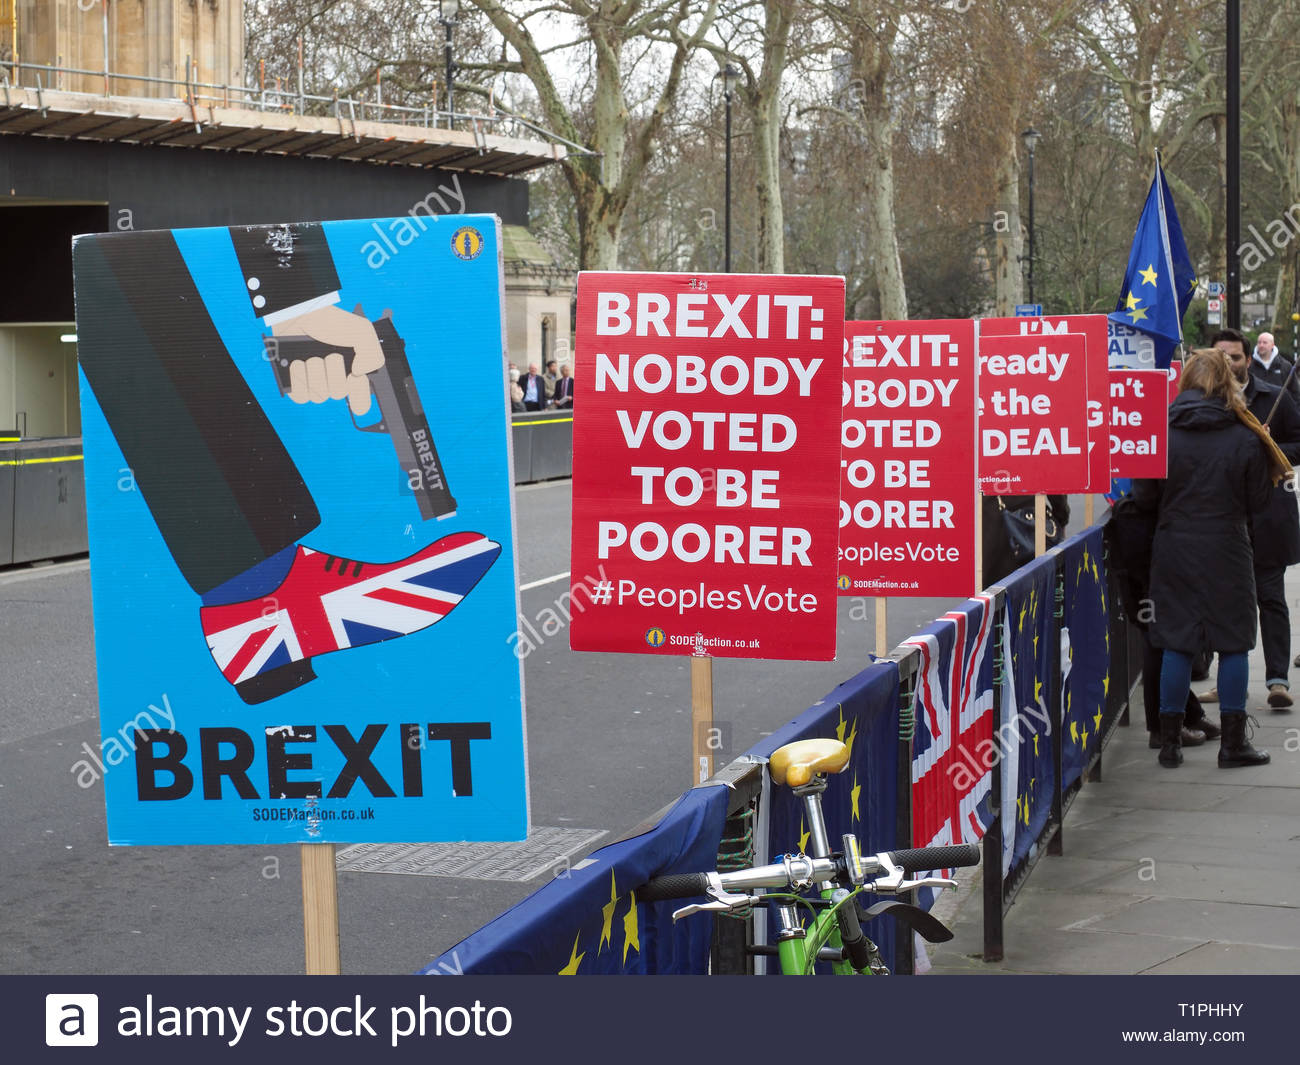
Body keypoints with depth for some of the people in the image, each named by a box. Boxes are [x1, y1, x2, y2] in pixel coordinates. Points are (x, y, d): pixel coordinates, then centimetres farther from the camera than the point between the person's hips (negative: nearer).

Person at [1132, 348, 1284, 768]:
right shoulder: (1245, 438, -7)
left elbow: (1143, 497, -1)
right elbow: (1257, 504, -2)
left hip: (1174, 549, 2)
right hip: (1228, 552, -2)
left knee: (1176, 642, 8)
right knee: (1233, 642, 7)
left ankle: (1170, 742, 10)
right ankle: (1233, 742, 8)